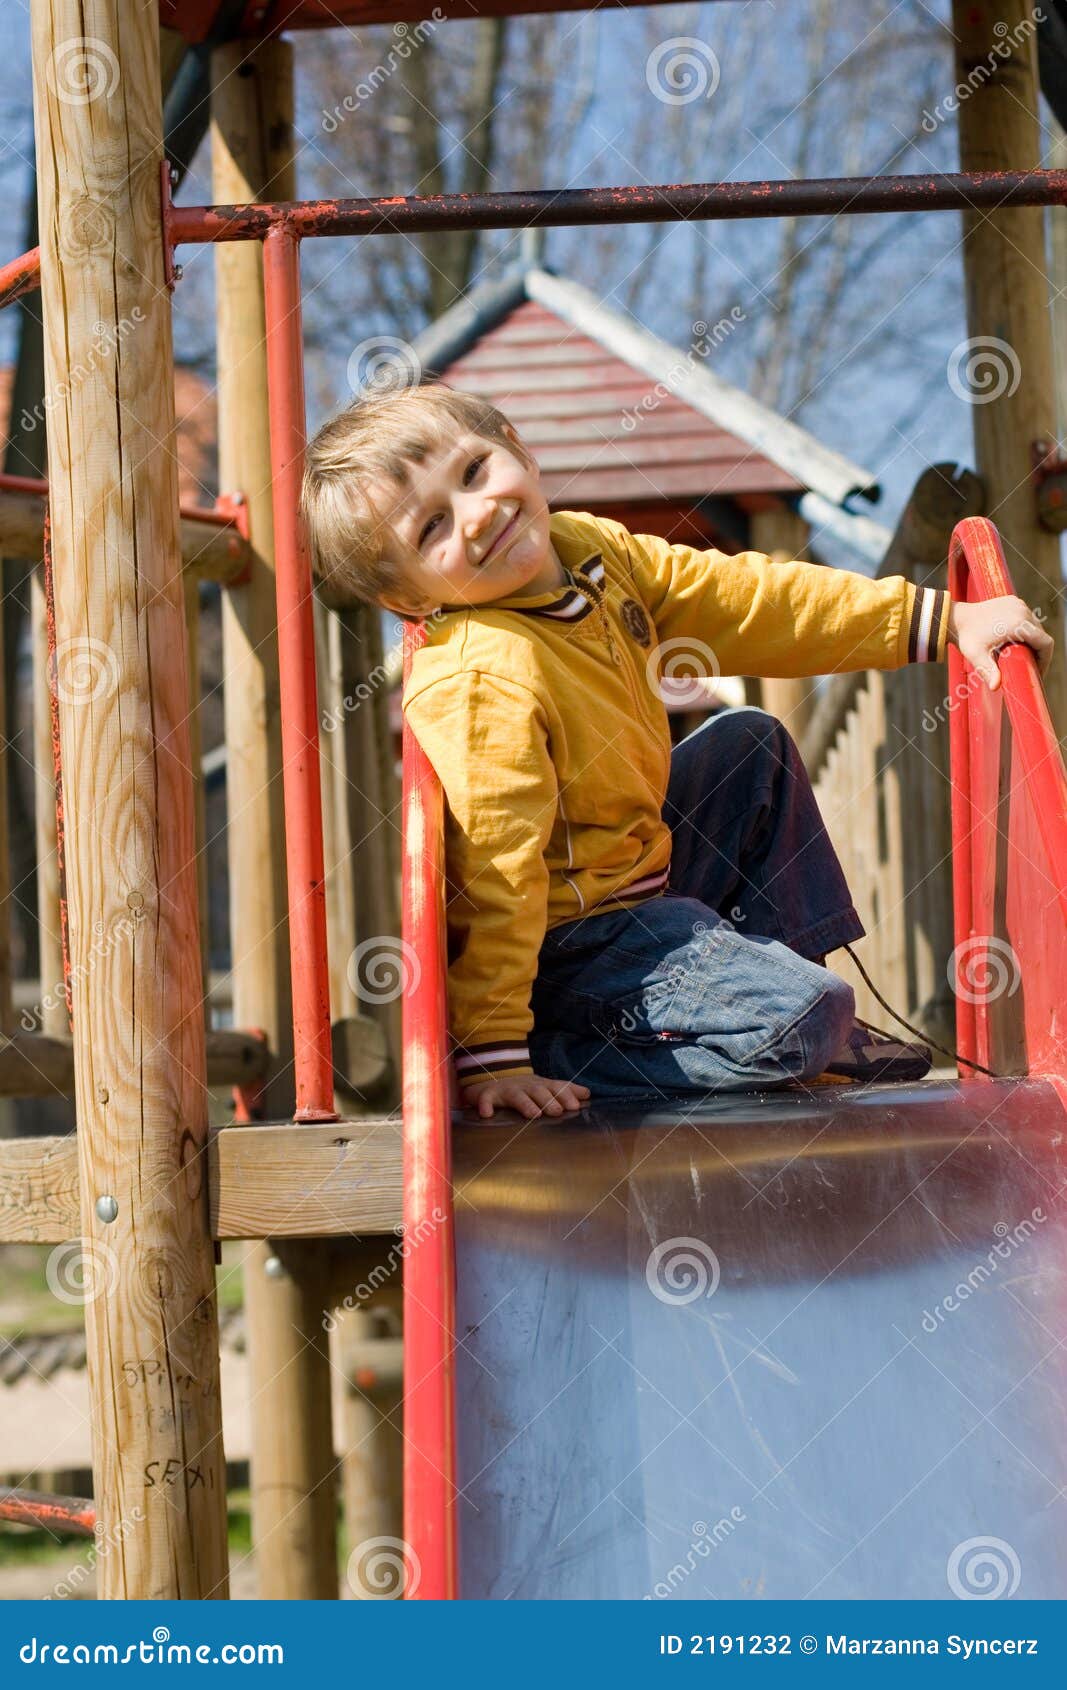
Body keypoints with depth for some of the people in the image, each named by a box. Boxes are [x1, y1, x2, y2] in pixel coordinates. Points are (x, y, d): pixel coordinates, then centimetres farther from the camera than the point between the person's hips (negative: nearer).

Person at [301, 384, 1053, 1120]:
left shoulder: (591, 550, -3)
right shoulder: (479, 684, -30)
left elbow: (745, 601, 4)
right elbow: (494, 877, -32)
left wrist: (947, 619, 5)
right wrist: (492, 1059, -32)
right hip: (570, 941, -9)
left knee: (749, 744, 24)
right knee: (793, 1018, -22)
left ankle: (790, 965, 24)